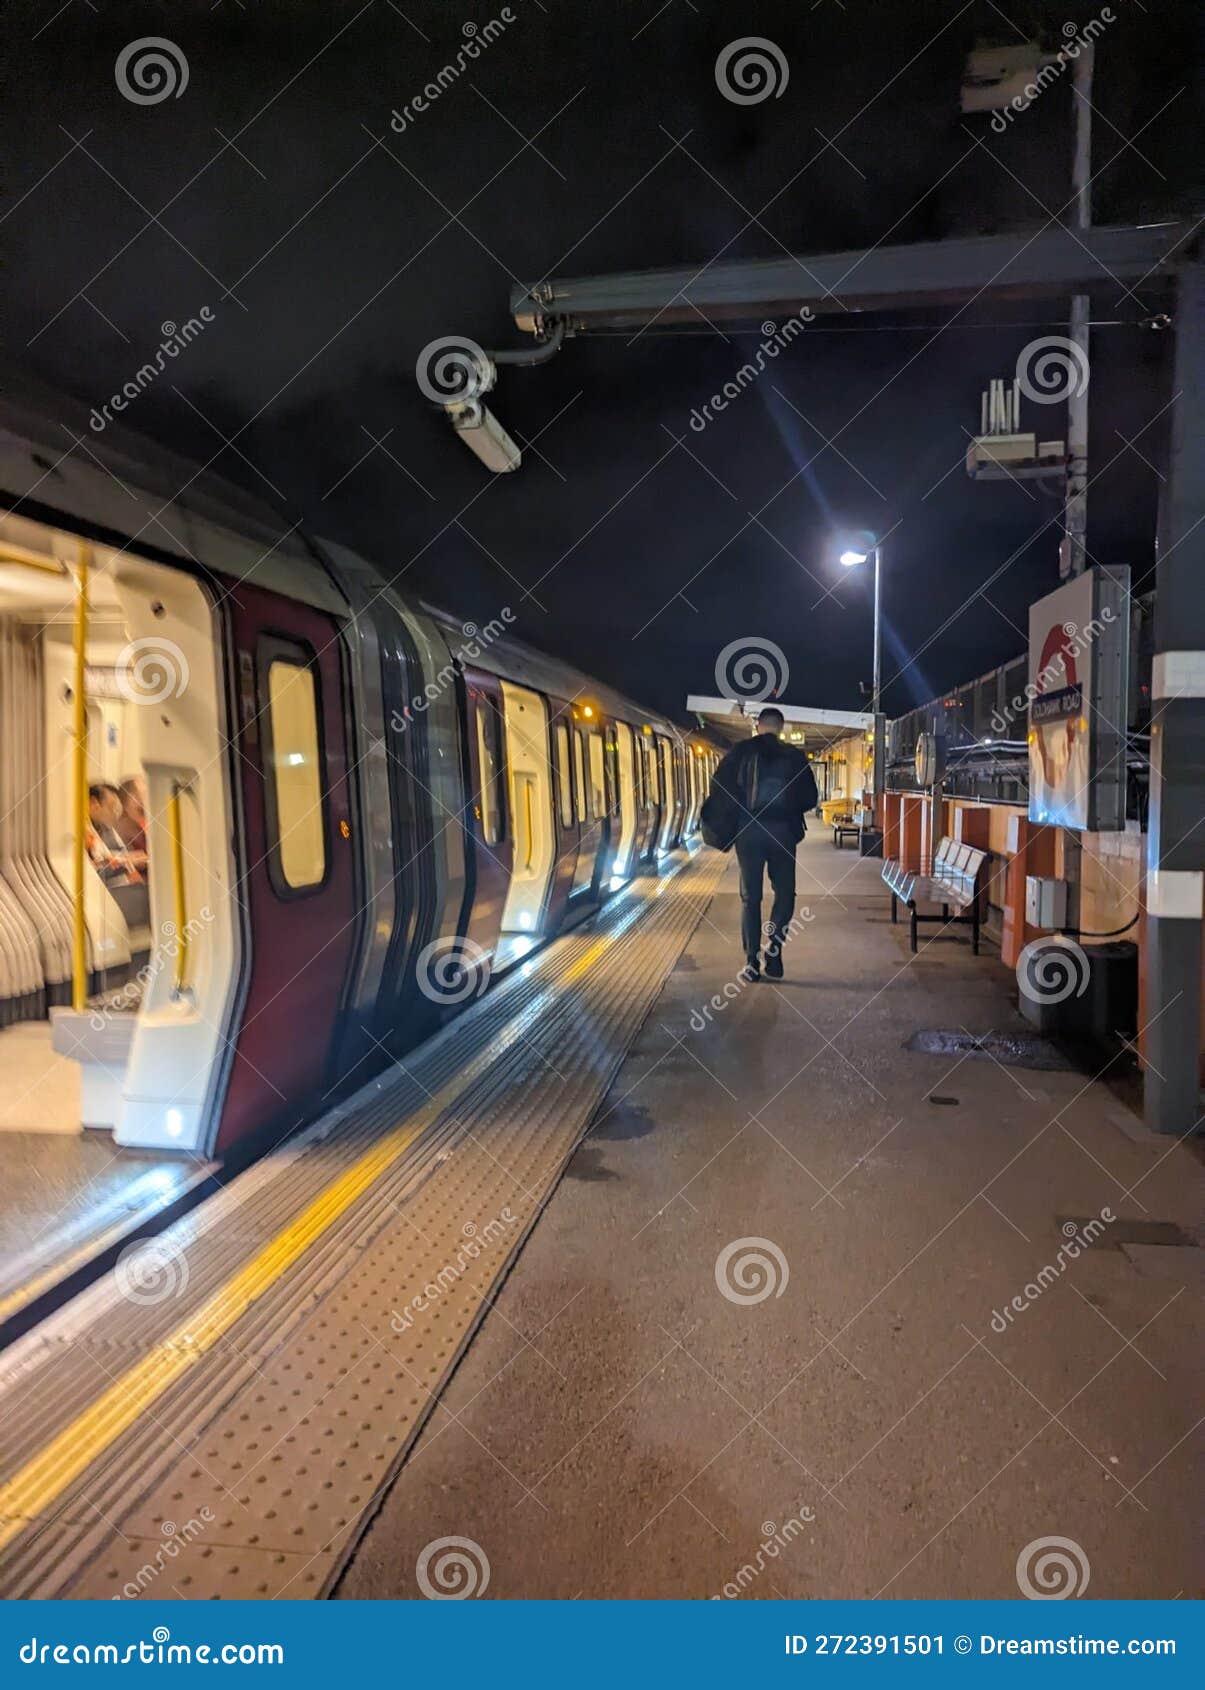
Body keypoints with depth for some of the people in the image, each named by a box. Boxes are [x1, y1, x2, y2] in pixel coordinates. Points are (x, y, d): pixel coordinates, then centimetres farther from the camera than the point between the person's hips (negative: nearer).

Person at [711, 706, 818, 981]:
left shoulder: (742, 750, 0)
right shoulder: (795, 756, 3)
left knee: (750, 896, 7)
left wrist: (740, 810, 8)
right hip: (783, 831, 0)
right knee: (784, 893, 13)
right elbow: (810, 798, 3)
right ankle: (773, 952, -2)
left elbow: (719, 785, -8)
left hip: (749, 830, 0)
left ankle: (752, 962, 4)